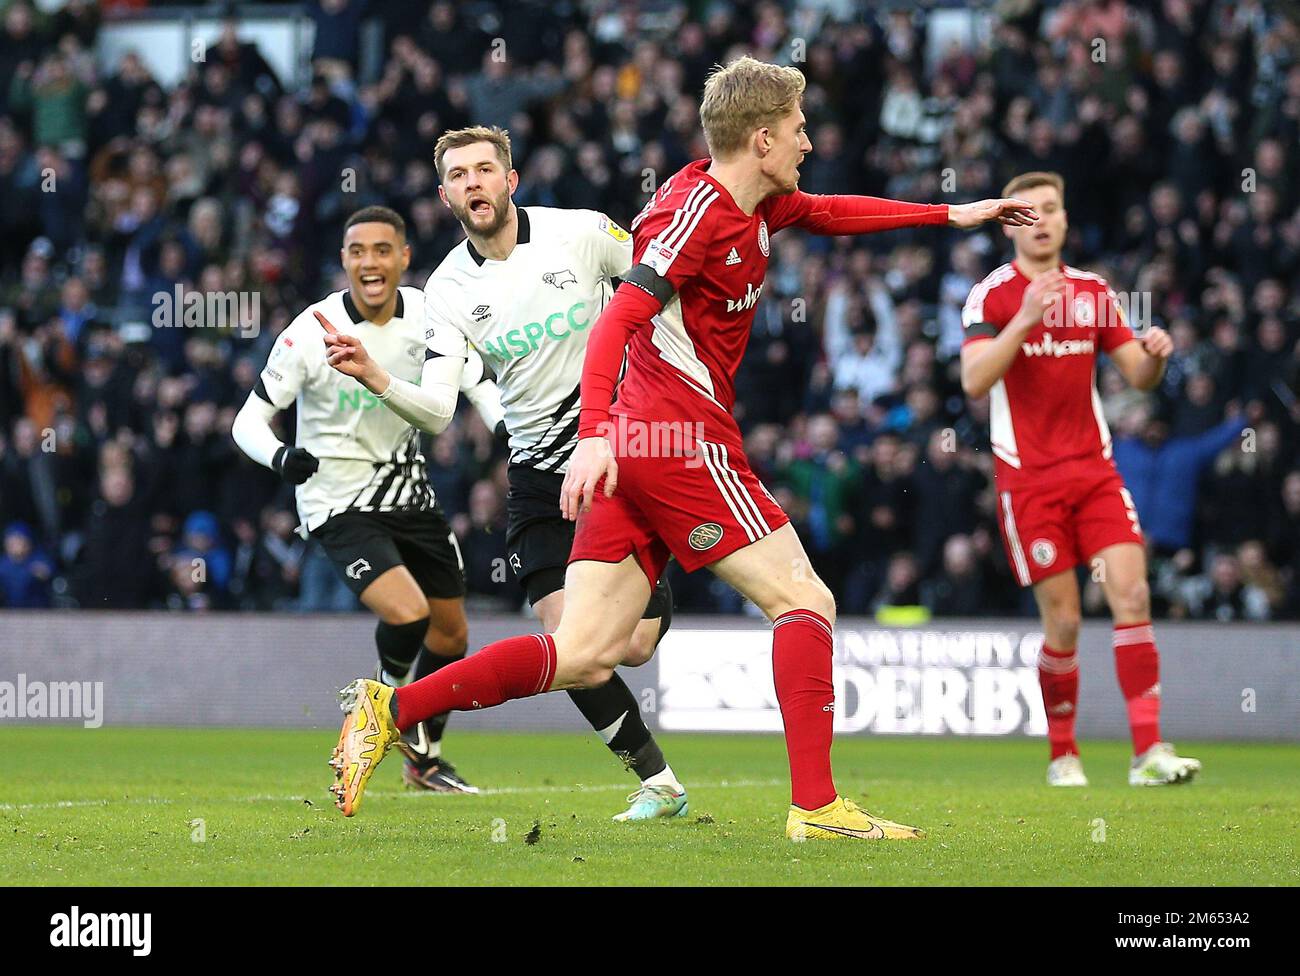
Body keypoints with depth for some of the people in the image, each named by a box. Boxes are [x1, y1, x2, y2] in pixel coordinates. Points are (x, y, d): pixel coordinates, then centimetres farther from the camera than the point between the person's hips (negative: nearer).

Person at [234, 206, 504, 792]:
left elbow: (477, 384, 4)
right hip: (339, 503, -6)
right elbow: (249, 421, -16)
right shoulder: (311, 333, -20)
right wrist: (280, 457, -38)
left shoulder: (430, 315, -7)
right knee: (408, 613, -26)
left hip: (409, 493, 6)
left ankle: (425, 758, 37)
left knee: (451, 636, 13)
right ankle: (388, 694, 10)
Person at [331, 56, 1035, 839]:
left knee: (585, 657, 2)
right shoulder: (698, 209, -12)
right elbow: (617, 321, -21)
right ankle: (816, 807, -8)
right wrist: (594, 434, -32)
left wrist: (950, 215, 35)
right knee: (804, 600, -4)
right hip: (685, 438, -9)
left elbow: (831, 213, 36)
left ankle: (391, 709, -4)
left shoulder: (756, 206, 16)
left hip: (636, 445, 9)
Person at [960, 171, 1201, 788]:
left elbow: (1138, 377, 13)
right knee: (1063, 621, -5)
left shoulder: (1093, 292, 10)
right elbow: (974, 381, -19)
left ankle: (1149, 751, -14)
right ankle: (1063, 755, 12)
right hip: (1027, 477, -4)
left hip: (1094, 470, 4)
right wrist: (1024, 319, -31)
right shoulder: (991, 296, -4)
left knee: (1131, 594, -12)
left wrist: (1155, 355, -11)